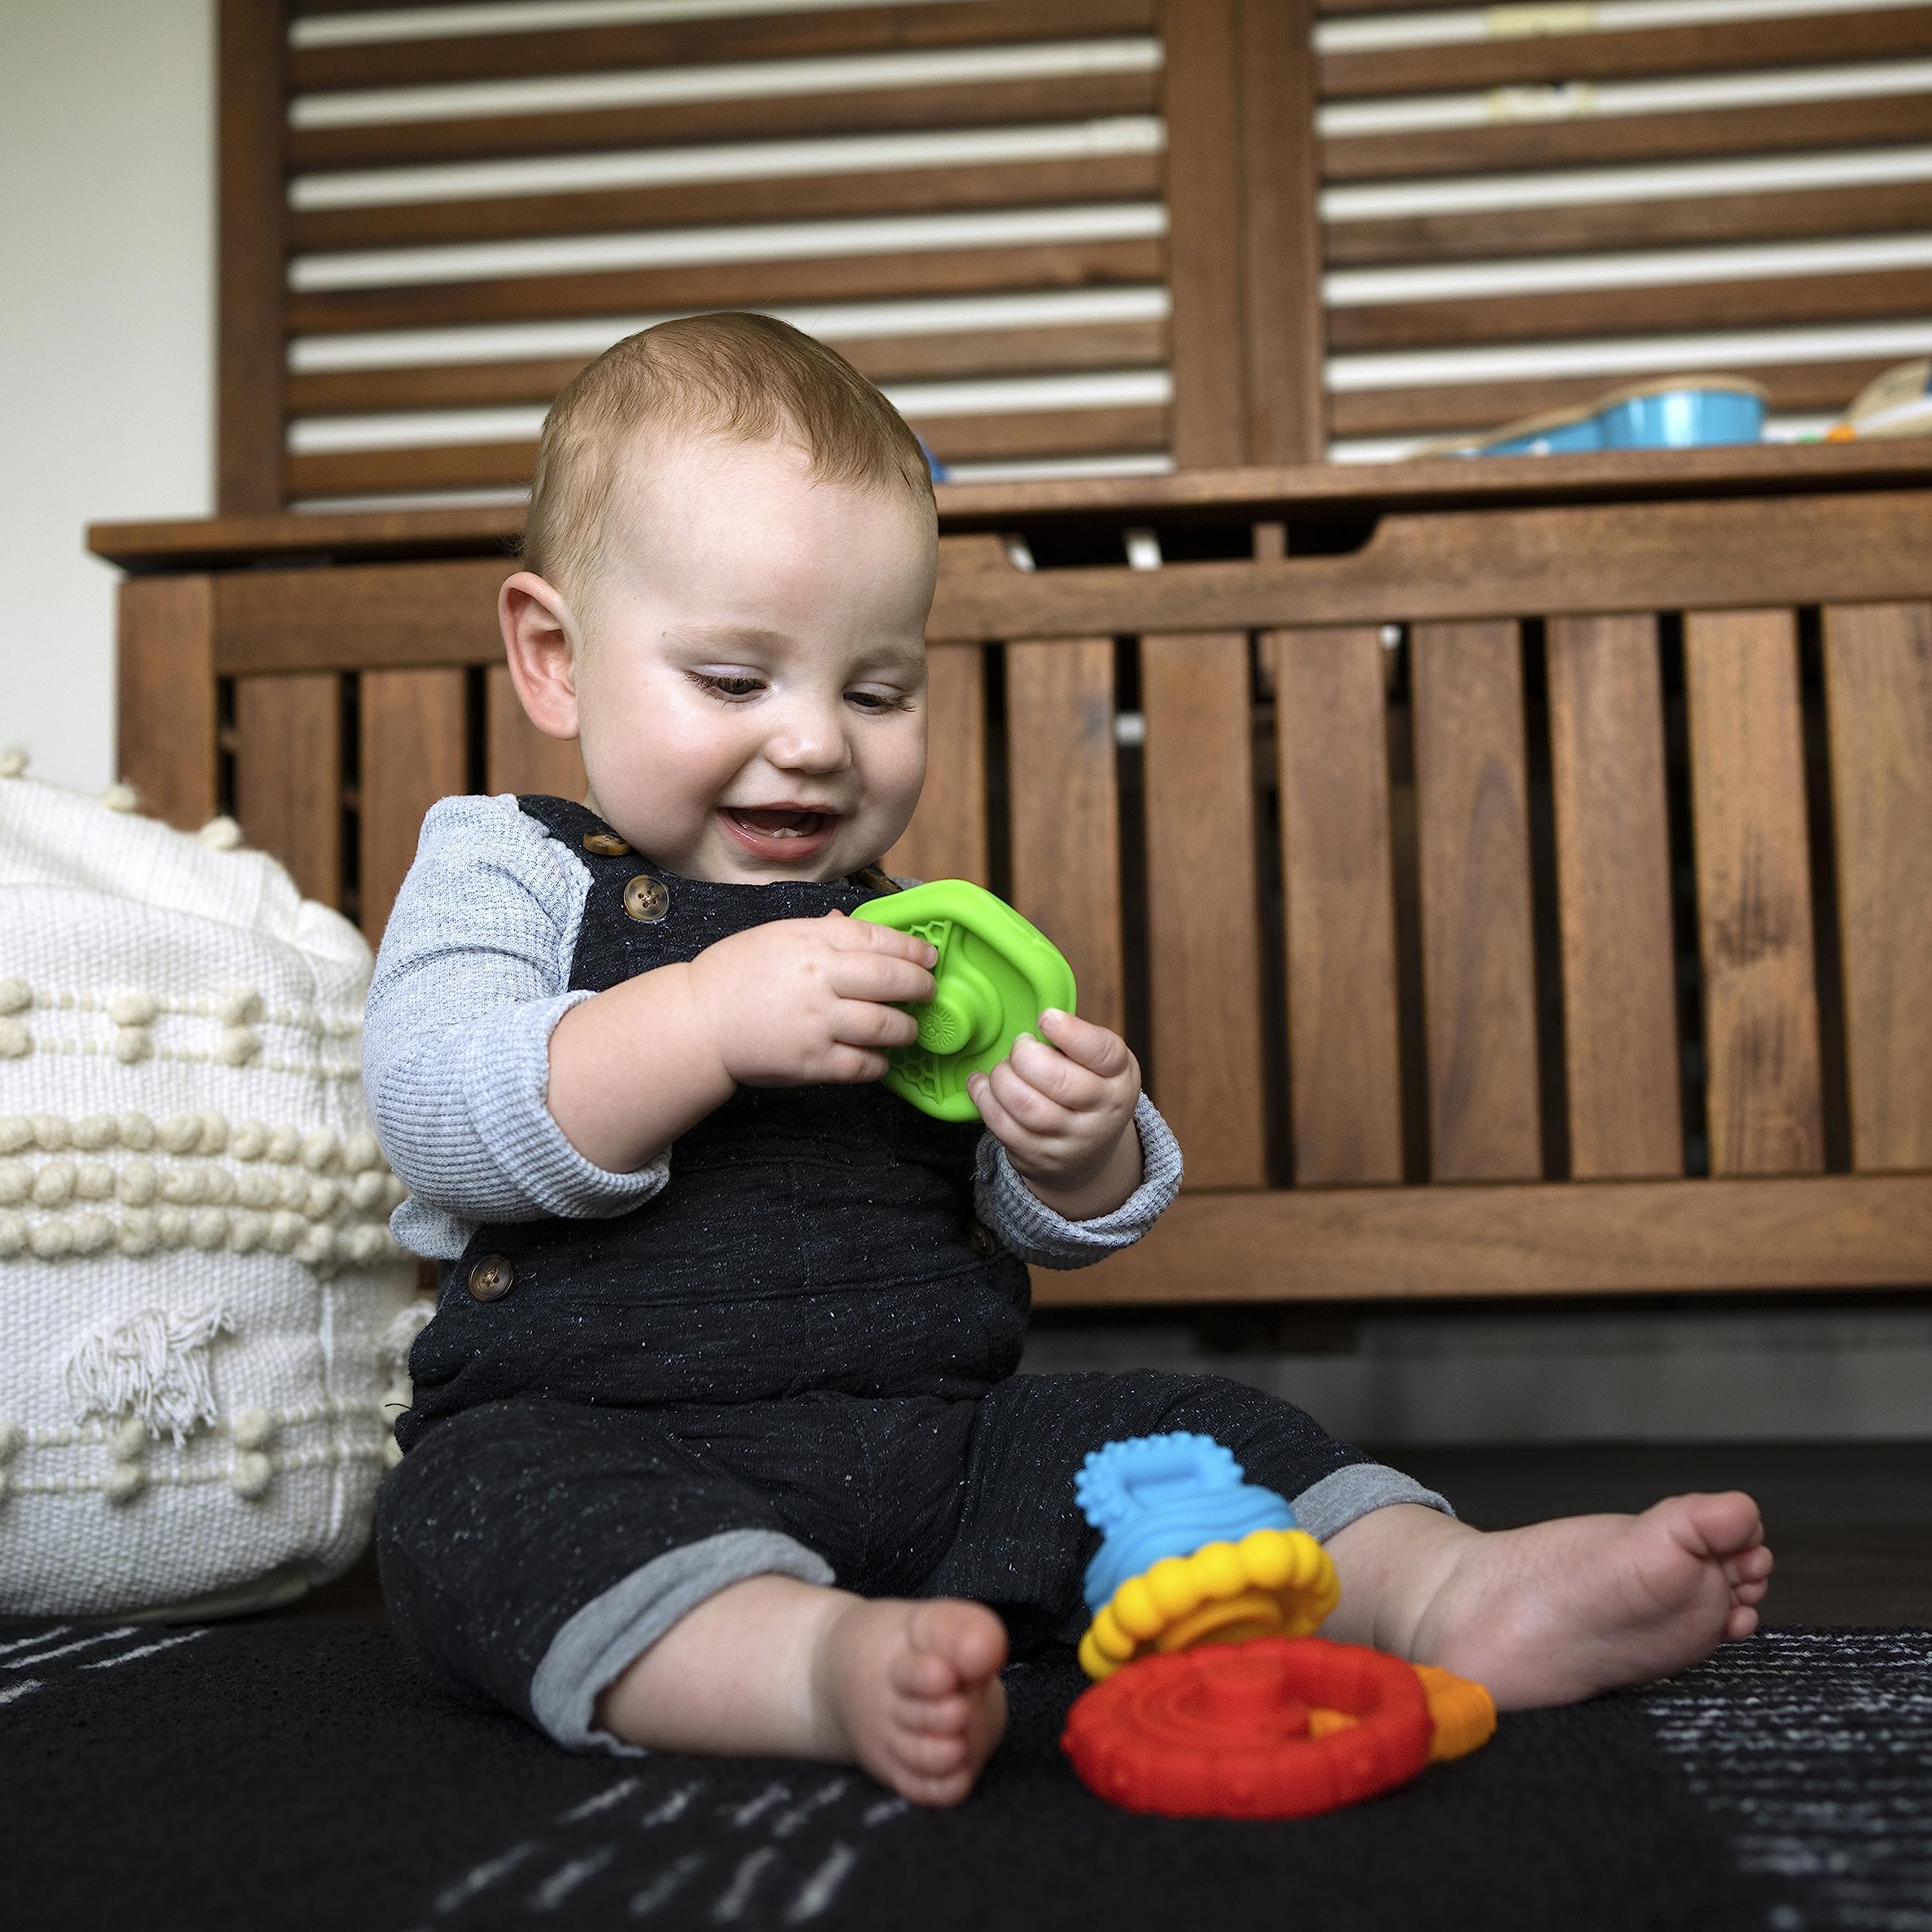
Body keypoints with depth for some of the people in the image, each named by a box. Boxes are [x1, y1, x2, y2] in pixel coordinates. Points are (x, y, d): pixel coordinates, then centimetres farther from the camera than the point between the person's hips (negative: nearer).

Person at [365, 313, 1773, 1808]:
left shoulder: (921, 937, 17)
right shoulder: (504, 870, 5)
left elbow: (1040, 1231, 15)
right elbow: (438, 1116, -15)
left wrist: (1084, 1154, -10)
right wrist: (709, 1023, -27)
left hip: (932, 1447, 5)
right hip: (599, 1441, -4)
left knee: (1181, 1430, -12)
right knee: (484, 1510, -35)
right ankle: (825, 1662, -56)